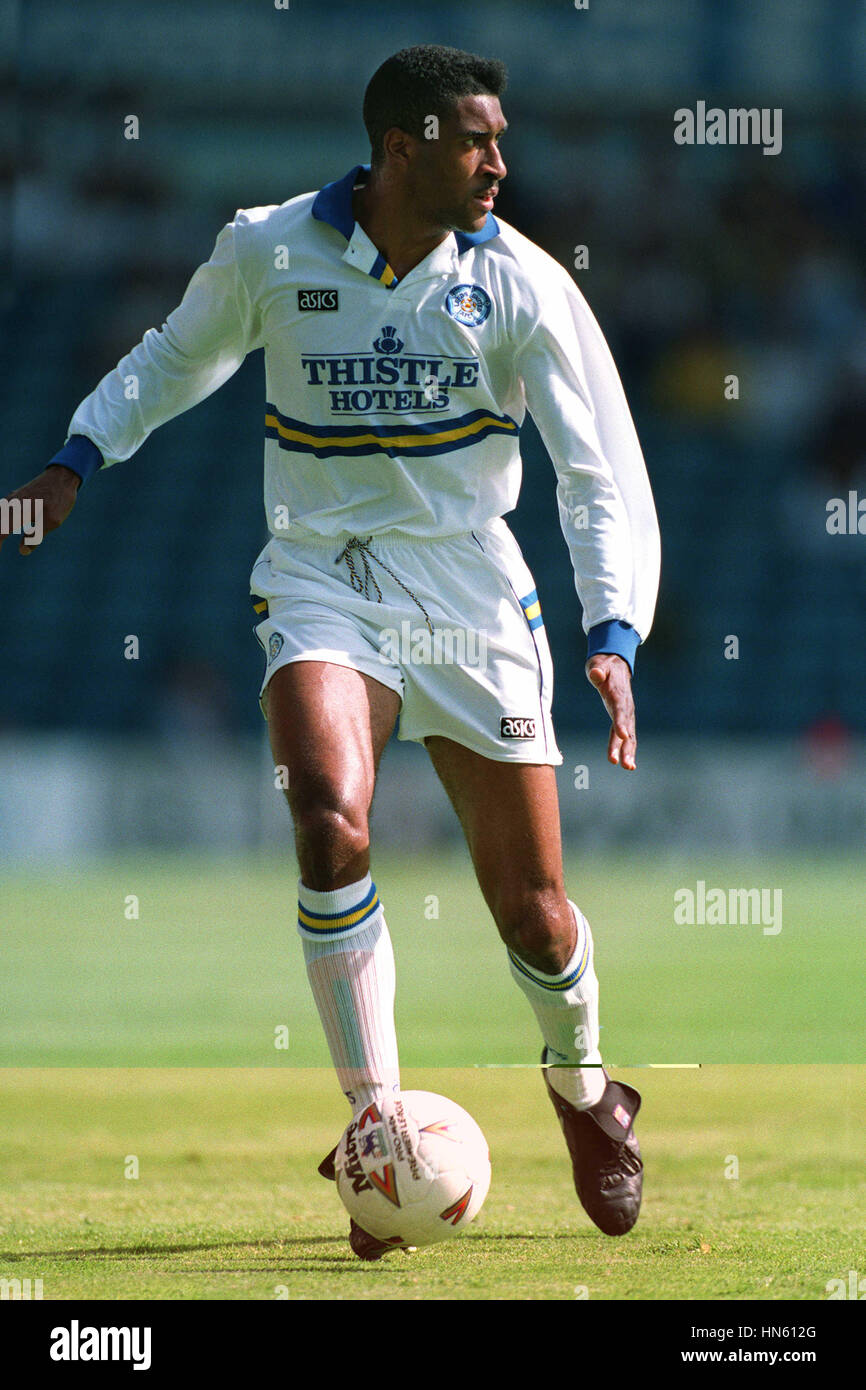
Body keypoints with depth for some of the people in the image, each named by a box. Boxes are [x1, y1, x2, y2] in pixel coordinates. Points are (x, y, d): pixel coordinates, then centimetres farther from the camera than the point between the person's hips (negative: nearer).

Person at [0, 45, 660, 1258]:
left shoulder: (521, 284, -8)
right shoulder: (269, 252, -6)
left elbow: (602, 475, -8)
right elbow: (177, 357, 16)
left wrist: (613, 635, -20)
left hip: (471, 598, 0)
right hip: (321, 582, 0)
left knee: (531, 911, 2)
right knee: (330, 820, -28)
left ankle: (585, 1097, 35)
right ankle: (378, 1127, -17)